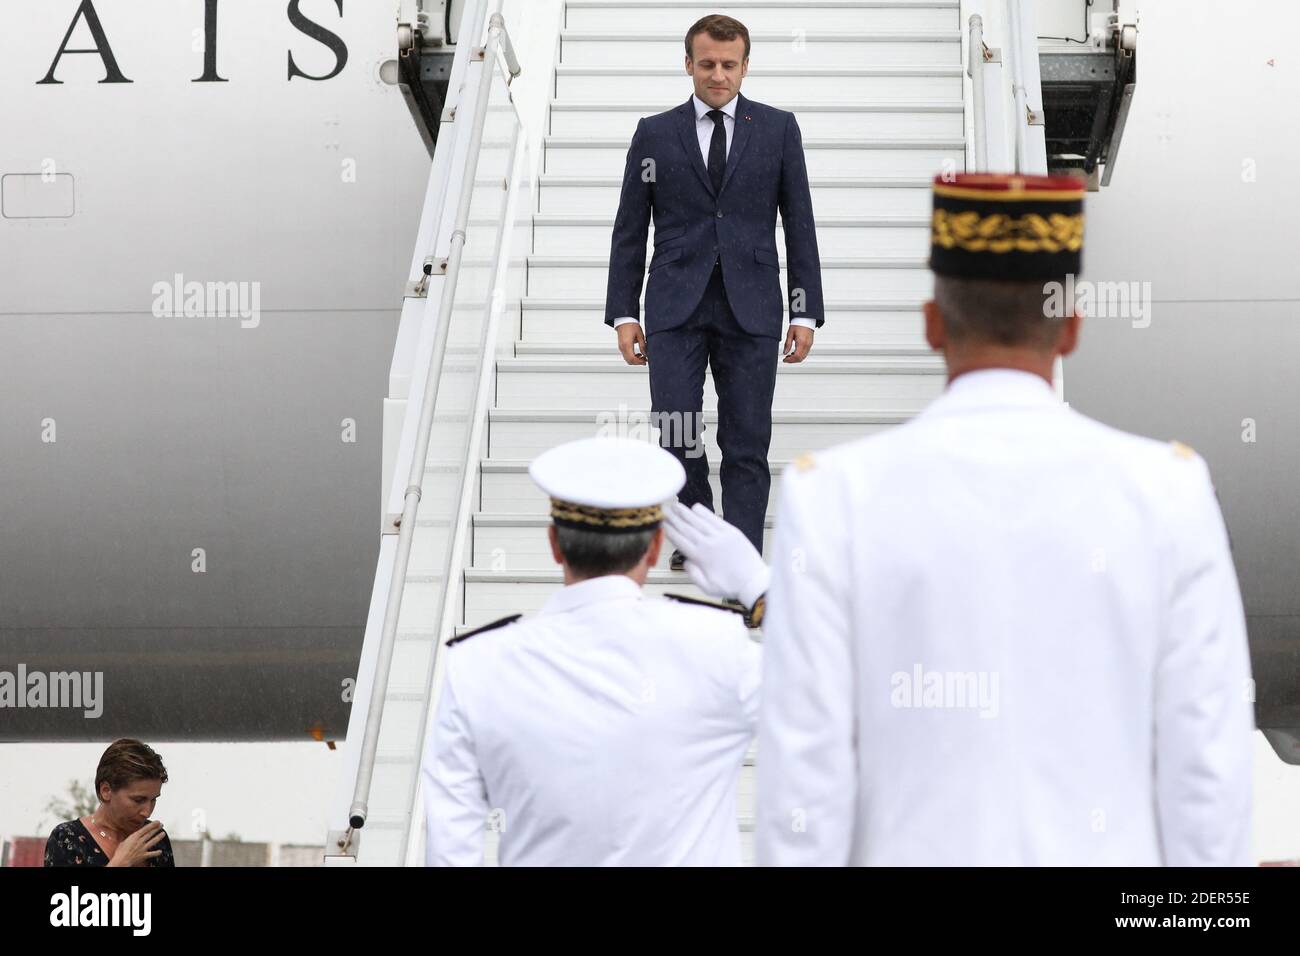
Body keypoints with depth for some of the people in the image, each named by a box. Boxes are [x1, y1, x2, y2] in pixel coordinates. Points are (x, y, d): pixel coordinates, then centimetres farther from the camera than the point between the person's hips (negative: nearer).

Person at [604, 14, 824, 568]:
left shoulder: (778, 129, 8)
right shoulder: (654, 134, 8)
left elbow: (800, 225, 8)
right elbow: (629, 230, 9)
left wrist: (806, 312, 2)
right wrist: (624, 313, 4)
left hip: (750, 308, 0)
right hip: (676, 307, 0)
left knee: (747, 444, -1)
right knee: (676, 438, -6)